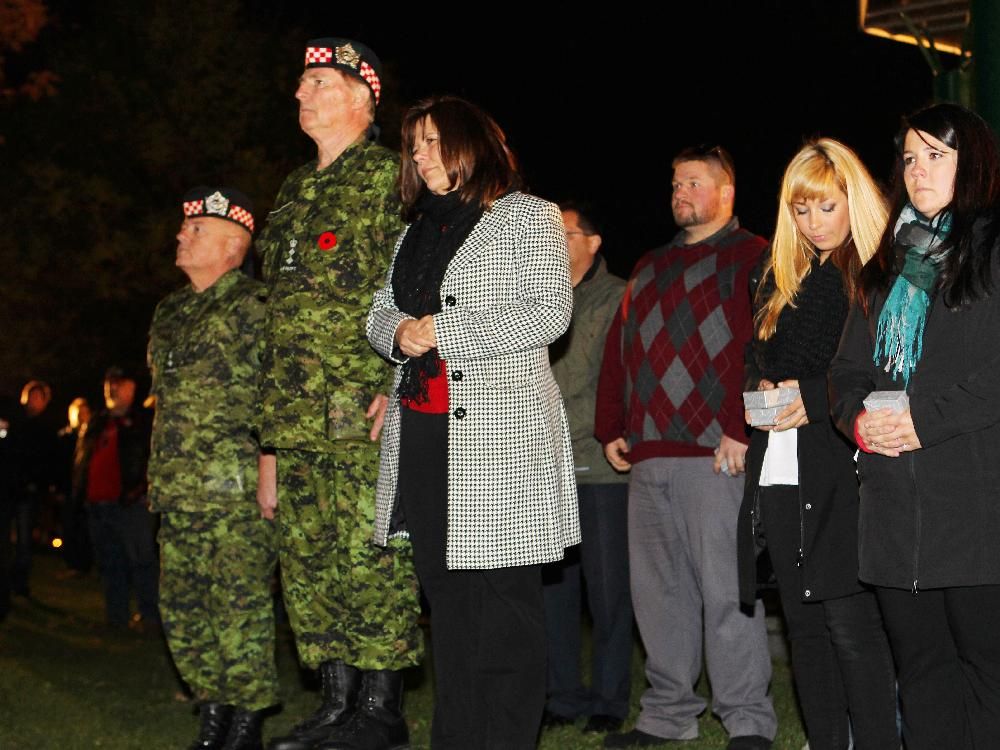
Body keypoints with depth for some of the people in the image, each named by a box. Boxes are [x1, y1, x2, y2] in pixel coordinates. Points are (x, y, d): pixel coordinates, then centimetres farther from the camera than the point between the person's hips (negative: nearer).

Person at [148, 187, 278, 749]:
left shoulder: (255, 305, -6)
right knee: (182, 609, 10)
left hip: (239, 490, -8)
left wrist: (270, 466, -16)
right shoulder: (169, 313, 19)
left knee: (241, 606, -5)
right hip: (178, 491, 8)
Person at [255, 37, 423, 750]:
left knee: (370, 558, -5)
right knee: (307, 560, 9)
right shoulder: (295, 190, 21)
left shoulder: (389, 176, -3)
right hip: (296, 419, 8)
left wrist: (395, 387, -17)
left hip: (364, 417, -8)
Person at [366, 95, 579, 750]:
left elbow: (550, 312, -10)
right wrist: (398, 332, -1)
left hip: (501, 434, -7)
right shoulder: (417, 233, 22)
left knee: (504, 597, -6)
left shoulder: (527, 217, 1)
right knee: (445, 593, 8)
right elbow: (381, 311, 23)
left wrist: (444, 331, -12)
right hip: (422, 434, 7)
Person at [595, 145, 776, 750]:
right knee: (658, 589, 9)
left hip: (715, 455, -7)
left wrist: (742, 429, -18)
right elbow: (618, 349, 24)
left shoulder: (752, 258, 1)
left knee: (725, 589, -7)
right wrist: (612, 429, 16)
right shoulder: (650, 268, 24)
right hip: (648, 457, 7)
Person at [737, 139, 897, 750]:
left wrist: (817, 397, -14)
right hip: (780, 471, 6)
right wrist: (763, 388, 4)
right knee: (805, 624, 7)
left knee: (850, 622, -10)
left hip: (843, 467, -6)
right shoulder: (778, 278, 19)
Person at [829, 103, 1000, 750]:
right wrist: (858, 418, -1)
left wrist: (928, 420, -15)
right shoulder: (889, 265, 21)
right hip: (895, 507, 7)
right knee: (921, 661, 9)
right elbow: (849, 368, 20)